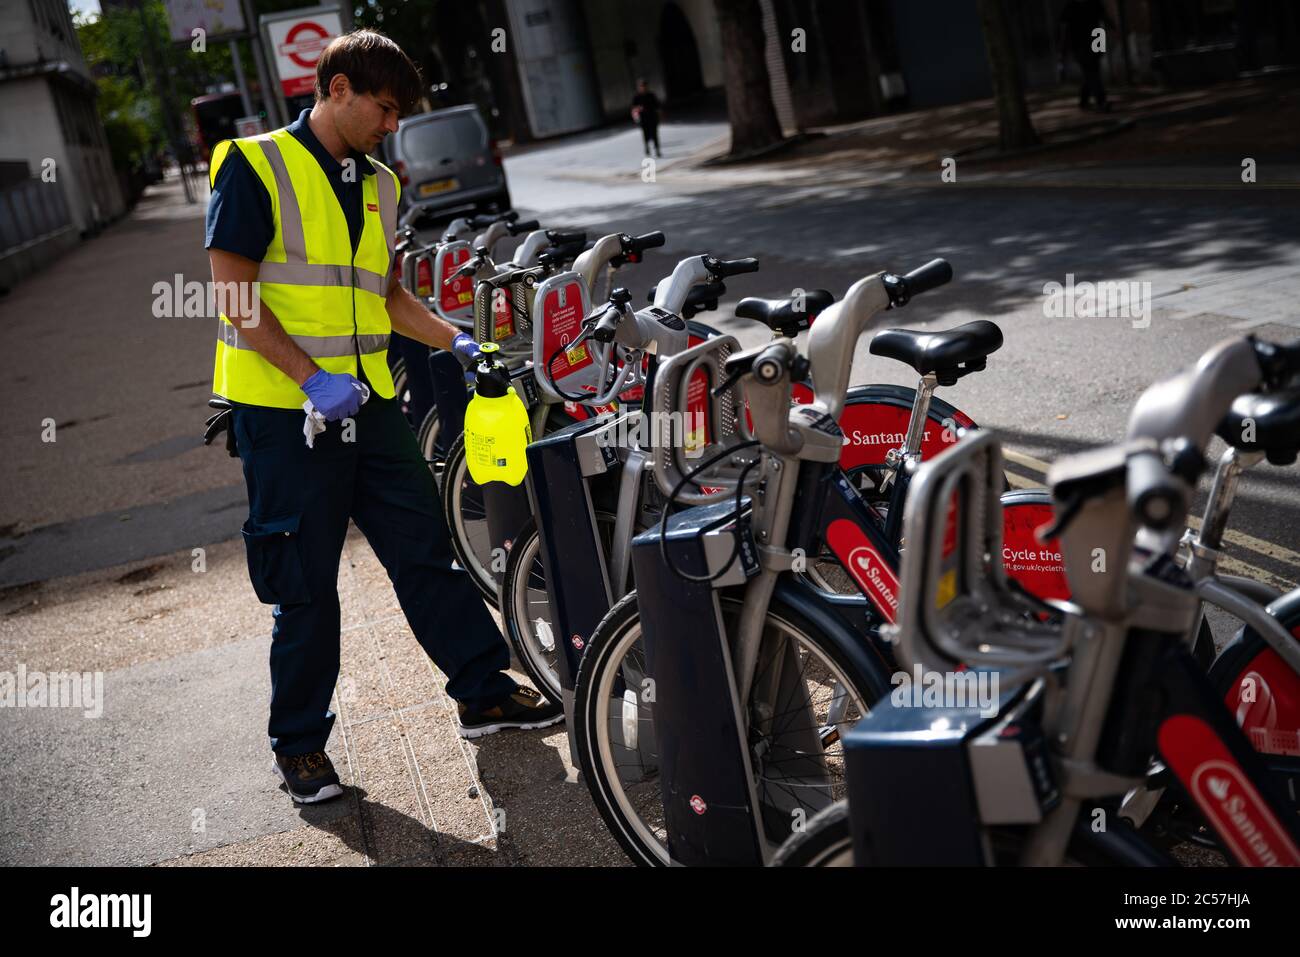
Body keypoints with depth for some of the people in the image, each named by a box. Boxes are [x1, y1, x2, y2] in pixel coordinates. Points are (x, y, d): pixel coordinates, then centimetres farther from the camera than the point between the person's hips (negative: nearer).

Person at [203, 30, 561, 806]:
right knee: (306, 586, 2)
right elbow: (235, 295, -14)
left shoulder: (379, 185, 15)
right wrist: (312, 377, -21)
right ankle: (300, 741, 18)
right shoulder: (256, 166, -7)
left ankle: (486, 692, 22)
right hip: (285, 413, -6)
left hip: (369, 403, 6)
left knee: (427, 550, 10)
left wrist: (459, 343, 8)